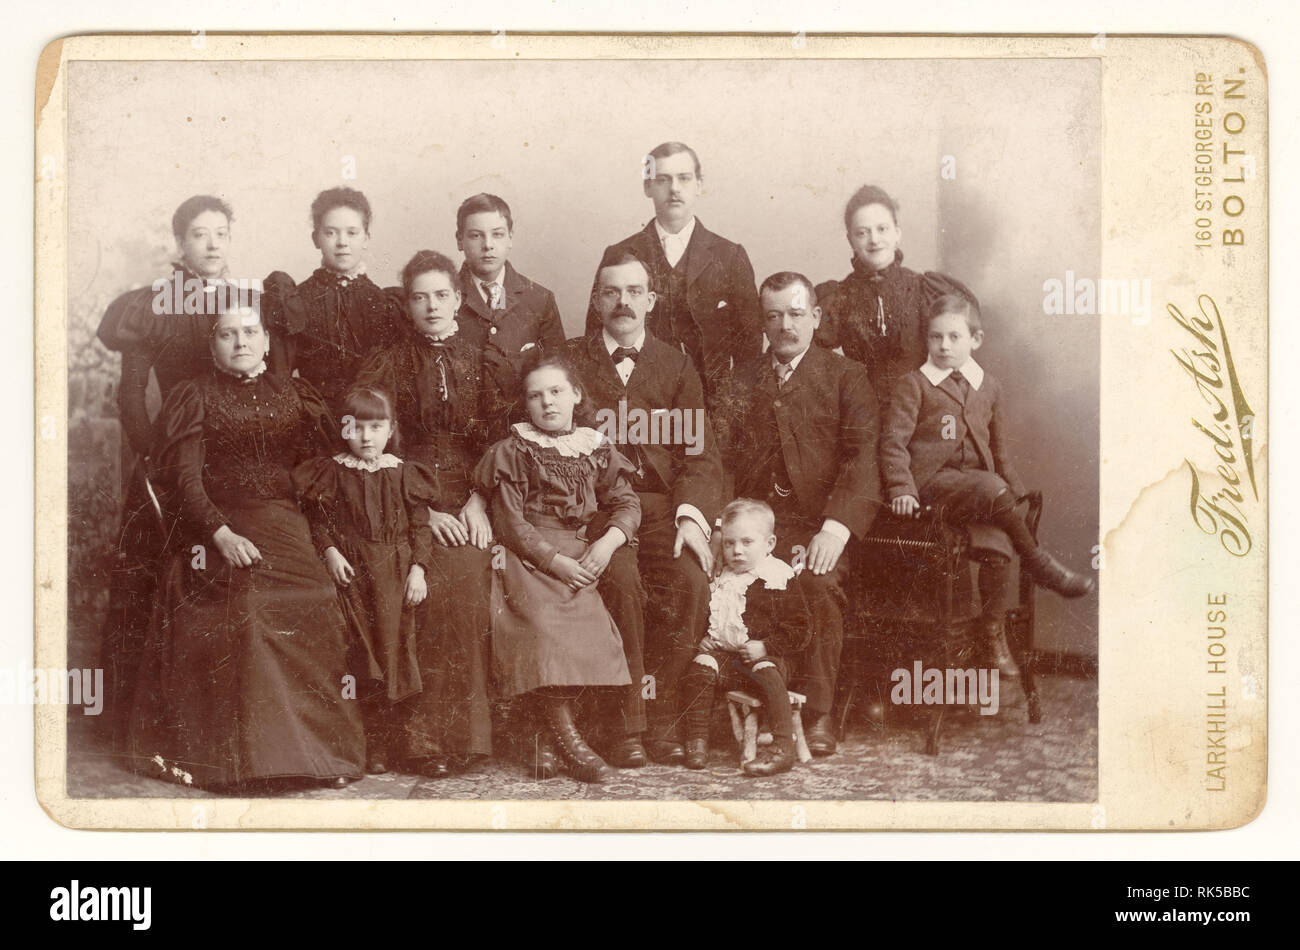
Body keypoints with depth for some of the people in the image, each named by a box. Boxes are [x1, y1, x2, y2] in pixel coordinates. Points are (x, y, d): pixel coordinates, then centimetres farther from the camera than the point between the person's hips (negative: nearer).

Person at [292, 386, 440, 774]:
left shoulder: (404, 474, 4)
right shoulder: (332, 472, 3)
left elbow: (420, 526, 4)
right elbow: (319, 520, 4)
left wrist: (418, 568, -5)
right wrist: (329, 552, -12)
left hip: (393, 575, 1)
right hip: (349, 573, -1)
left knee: (389, 651, 2)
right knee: (356, 655, 0)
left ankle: (380, 747, 9)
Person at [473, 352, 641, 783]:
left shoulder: (596, 449, 15)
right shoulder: (514, 451, 3)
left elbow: (627, 502, 11)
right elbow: (509, 522, -5)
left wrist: (608, 540, -10)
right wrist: (556, 561, -14)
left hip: (579, 557, 4)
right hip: (526, 559, -4)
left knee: (591, 625, -22)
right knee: (544, 622, -28)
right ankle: (566, 739, -25)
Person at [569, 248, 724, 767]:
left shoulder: (676, 365, 15)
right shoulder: (568, 360, 12)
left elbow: (701, 452, 7)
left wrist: (692, 516, -10)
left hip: (663, 506, 2)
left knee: (691, 579, -27)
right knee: (621, 582, -31)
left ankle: (665, 719, -14)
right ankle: (628, 722, -21)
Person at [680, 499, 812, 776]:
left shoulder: (779, 578, -3)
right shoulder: (719, 578, 13)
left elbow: (800, 628, -5)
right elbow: (704, 615, 27)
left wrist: (765, 647, -15)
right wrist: (705, 638, 7)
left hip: (764, 657, -4)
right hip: (723, 654, 4)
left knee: (769, 676, -34)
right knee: (699, 668, -23)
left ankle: (783, 749, -39)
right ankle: (696, 742, -20)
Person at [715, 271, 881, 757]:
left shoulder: (846, 377, 12)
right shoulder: (741, 381, 21)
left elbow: (863, 457, -2)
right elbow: (717, 454, 8)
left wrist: (836, 527, -19)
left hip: (819, 522, -2)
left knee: (820, 580, -33)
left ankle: (817, 713, -21)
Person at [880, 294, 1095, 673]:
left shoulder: (989, 388, 16)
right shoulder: (914, 385, 3)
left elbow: (1001, 448, 21)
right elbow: (893, 439, -3)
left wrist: (1015, 493, 12)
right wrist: (902, 488, -15)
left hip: (978, 481, 4)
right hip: (932, 482, -4)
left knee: (995, 543, -21)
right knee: (991, 488, -32)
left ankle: (994, 631, -7)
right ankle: (1038, 562, -17)